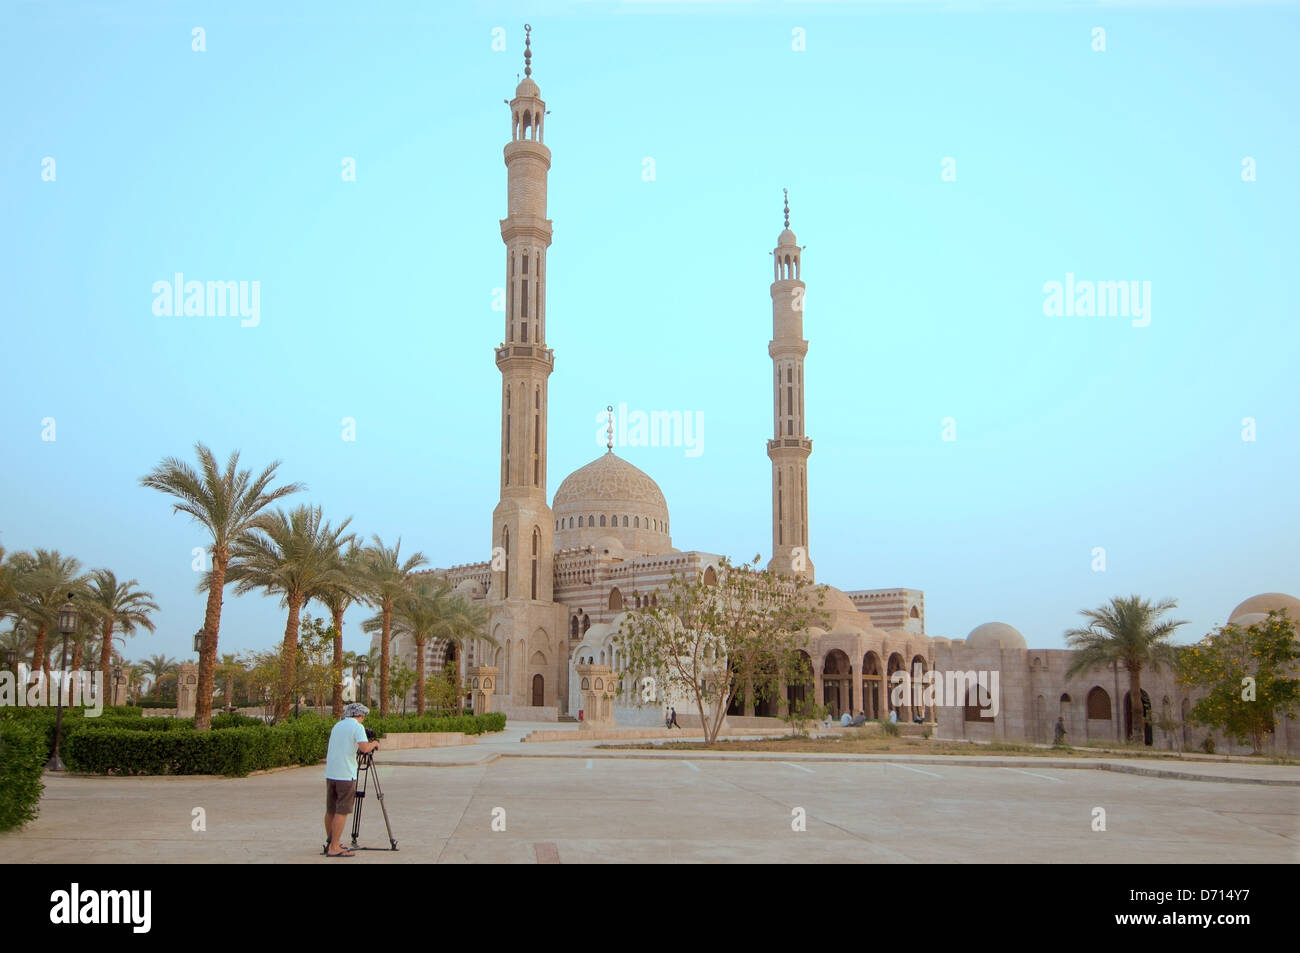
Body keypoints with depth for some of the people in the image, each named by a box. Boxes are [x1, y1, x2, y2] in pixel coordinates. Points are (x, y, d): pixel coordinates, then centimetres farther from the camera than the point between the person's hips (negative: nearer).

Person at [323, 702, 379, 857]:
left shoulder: (337, 726, 17)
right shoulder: (358, 727, -7)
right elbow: (364, 748, -21)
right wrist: (374, 744, 0)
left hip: (330, 773, 7)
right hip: (346, 775, -7)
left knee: (330, 810, 15)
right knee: (342, 811, -6)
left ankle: (330, 843, 27)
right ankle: (334, 848, -8)